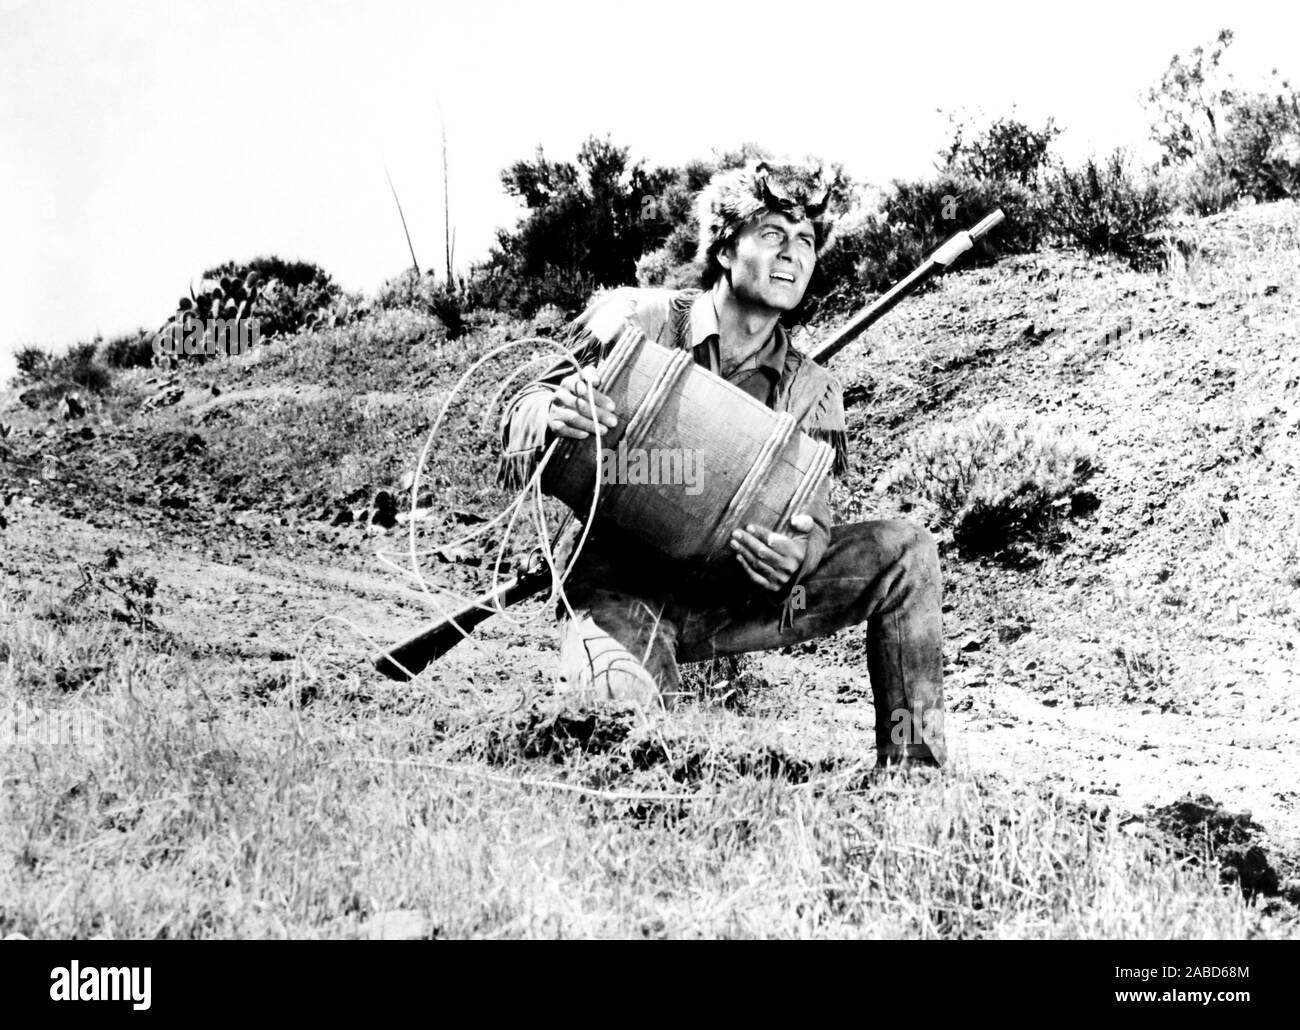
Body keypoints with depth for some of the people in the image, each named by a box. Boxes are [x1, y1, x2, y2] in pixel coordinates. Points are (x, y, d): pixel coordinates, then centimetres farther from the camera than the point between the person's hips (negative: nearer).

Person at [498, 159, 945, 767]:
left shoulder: (810, 391, 6)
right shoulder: (632, 320, -3)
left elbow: (813, 519, -1)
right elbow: (520, 419, -5)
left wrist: (799, 554, -28)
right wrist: (553, 416, -31)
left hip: (728, 599, 5)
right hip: (616, 595, -4)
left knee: (904, 551, -11)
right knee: (623, 703, -40)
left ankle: (912, 771, -8)